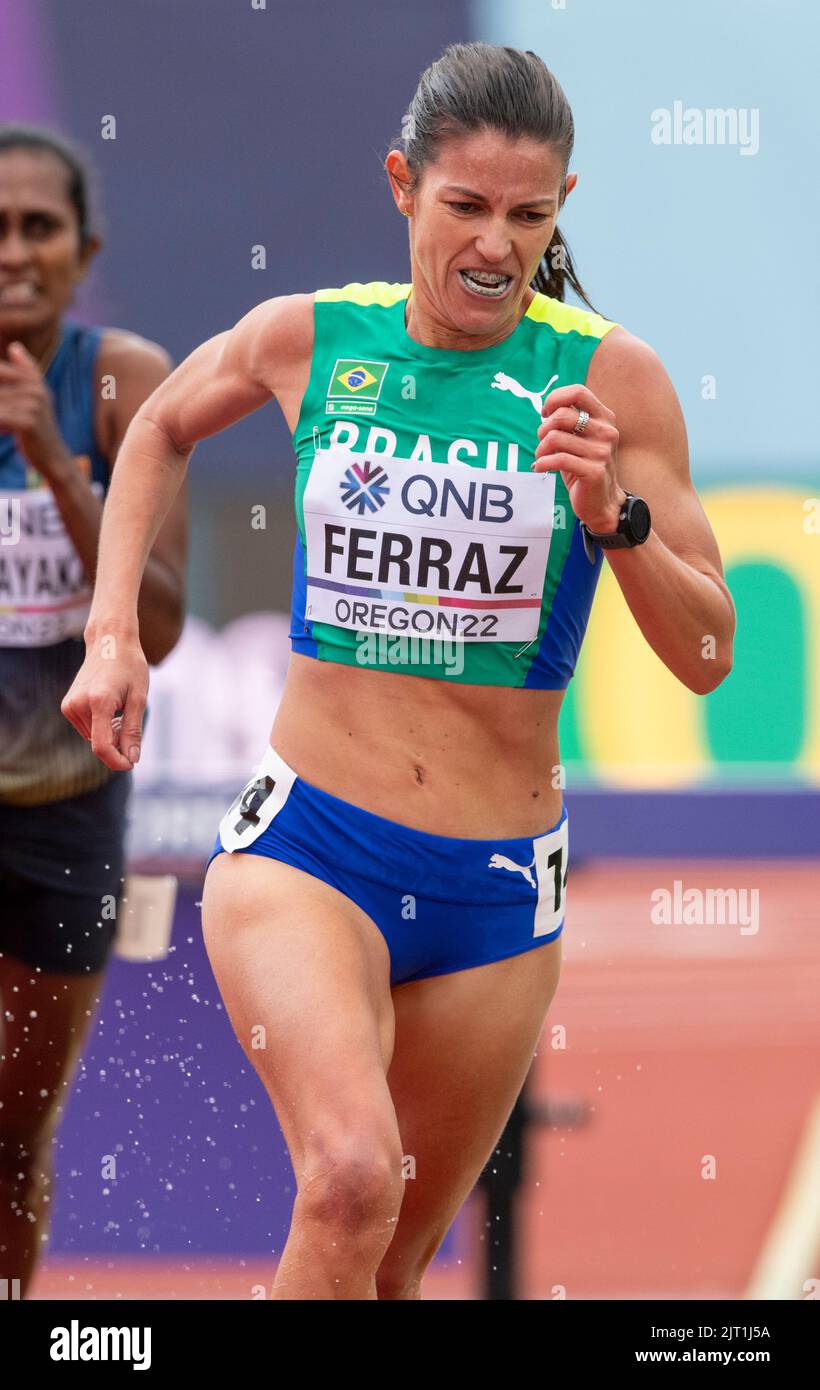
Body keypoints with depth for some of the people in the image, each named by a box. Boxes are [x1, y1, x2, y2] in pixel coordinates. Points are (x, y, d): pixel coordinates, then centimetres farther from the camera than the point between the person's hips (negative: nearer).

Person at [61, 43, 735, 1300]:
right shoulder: (310, 338, -1)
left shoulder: (610, 377, -5)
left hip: (498, 888, 1)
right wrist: (113, 629, 12)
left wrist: (615, 518, -22)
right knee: (352, 1178, -29)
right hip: (304, 847, -1)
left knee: (392, 1266, 13)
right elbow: (162, 429, 22)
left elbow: (704, 657, -5)